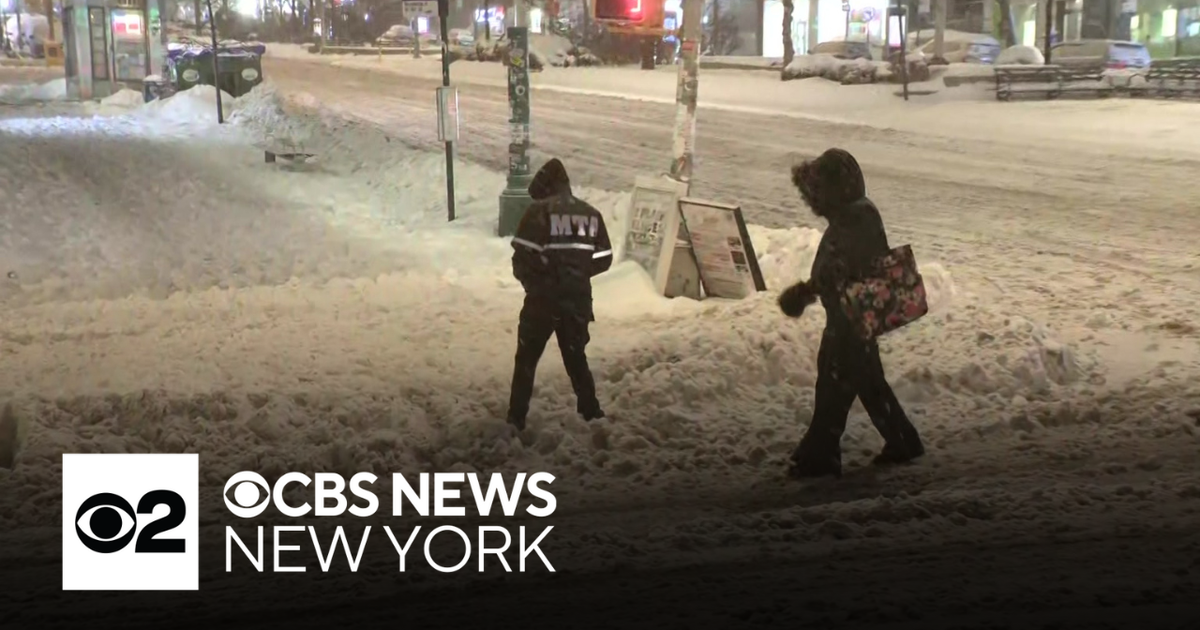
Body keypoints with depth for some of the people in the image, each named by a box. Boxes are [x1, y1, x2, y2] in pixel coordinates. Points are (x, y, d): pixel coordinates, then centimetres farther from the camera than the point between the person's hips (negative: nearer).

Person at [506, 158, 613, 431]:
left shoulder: (539, 210, -9)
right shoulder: (591, 214, 5)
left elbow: (523, 255, -14)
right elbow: (603, 260, 8)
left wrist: (529, 280, 6)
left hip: (543, 298, -4)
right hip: (579, 299, 4)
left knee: (527, 358, 10)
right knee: (576, 357, 19)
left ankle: (517, 418, 12)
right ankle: (591, 413, 21)